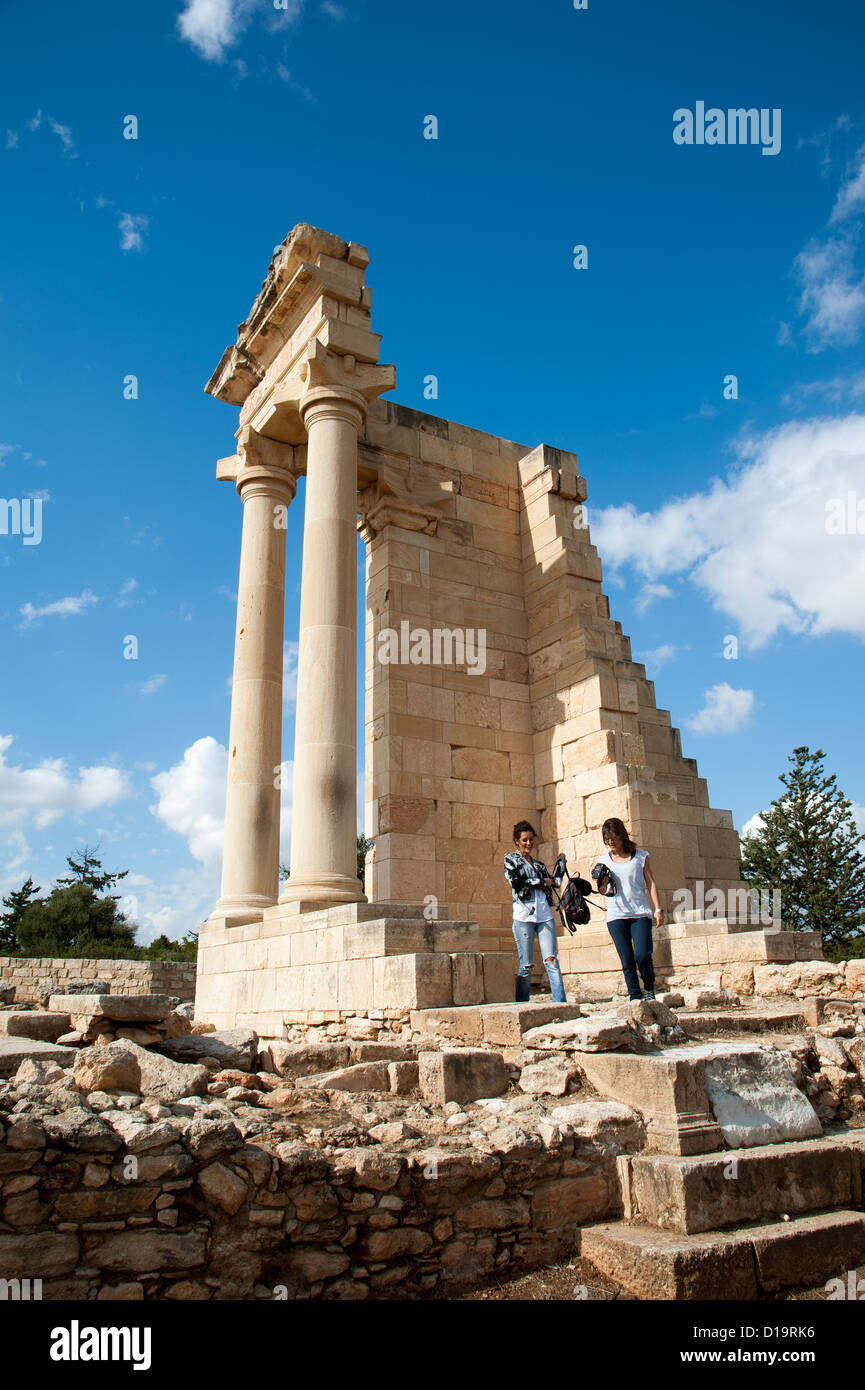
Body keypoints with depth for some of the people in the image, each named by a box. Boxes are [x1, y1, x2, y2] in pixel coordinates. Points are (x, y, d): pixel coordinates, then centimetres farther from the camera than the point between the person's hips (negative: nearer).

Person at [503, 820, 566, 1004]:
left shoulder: (539, 864, 23)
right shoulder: (511, 859, 9)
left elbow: (552, 883, 16)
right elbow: (516, 882, -6)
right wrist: (542, 882, 0)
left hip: (545, 916, 4)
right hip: (524, 915, -4)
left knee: (551, 960, -7)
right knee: (526, 965, -3)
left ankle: (560, 1003, -9)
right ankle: (522, 1007, 4)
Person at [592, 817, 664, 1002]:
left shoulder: (640, 856, 8)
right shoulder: (604, 860, 10)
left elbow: (650, 882, 9)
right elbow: (604, 891, 9)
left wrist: (658, 909, 1)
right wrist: (602, 883, -13)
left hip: (640, 912, -1)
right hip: (616, 915, 2)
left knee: (642, 955, -14)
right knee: (627, 961, -4)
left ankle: (649, 988, 13)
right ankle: (635, 997, 6)